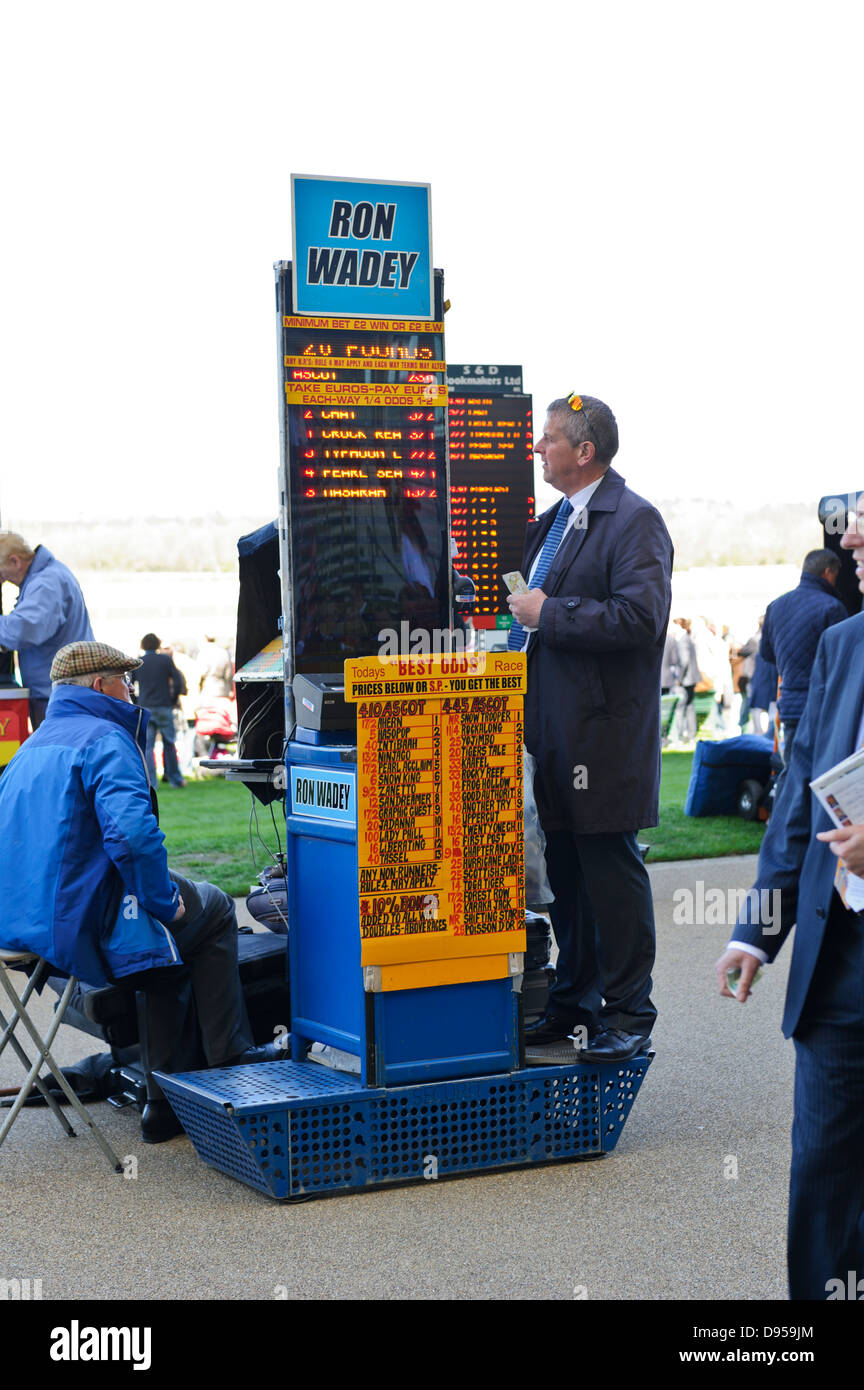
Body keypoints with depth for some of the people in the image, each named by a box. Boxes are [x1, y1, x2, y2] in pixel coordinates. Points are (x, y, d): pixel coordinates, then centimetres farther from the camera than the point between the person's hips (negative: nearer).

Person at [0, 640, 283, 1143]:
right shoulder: (105, 740, -12)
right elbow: (132, 833, -28)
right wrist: (164, 900, -12)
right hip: (82, 926, -9)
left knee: (171, 955, 27)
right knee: (213, 911, 13)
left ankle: (168, 1102, 24)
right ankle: (229, 1055, 19)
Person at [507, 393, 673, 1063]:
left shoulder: (635, 520, -11)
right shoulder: (552, 521, 17)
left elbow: (639, 616, -23)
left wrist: (547, 614, -18)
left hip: (605, 731, -8)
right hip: (554, 728, 8)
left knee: (611, 868, -2)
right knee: (566, 872, 14)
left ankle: (627, 1014, 7)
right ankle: (574, 1002, 24)